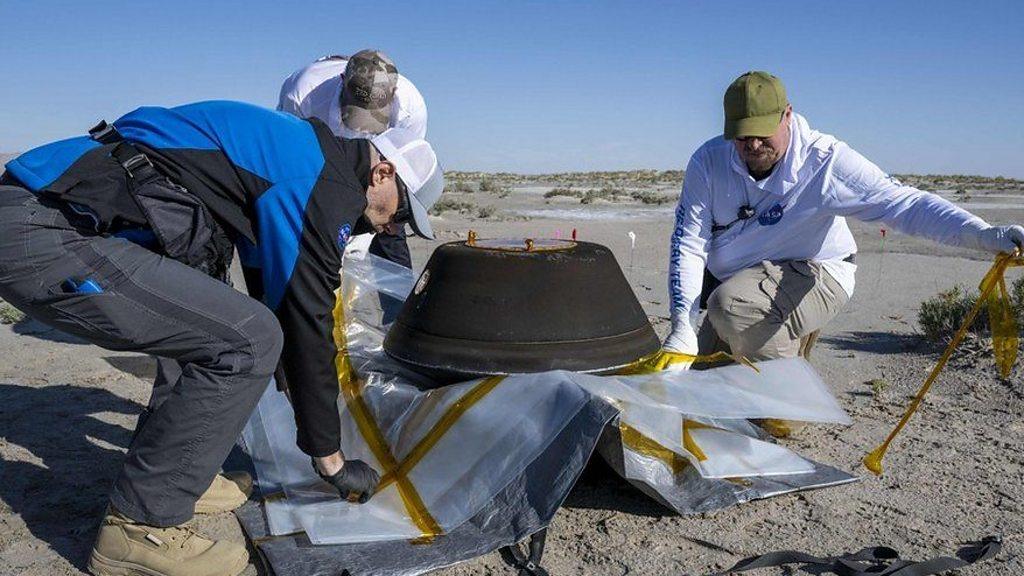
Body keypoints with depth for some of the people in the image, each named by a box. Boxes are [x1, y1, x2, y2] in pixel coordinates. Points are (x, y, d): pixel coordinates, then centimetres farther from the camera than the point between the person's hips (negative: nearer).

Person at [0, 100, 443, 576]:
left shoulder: (297, 153, 21)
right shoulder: (329, 185, -10)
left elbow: (274, 300, 30)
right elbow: (306, 326, -9)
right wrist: (331, 461, 3)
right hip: (43, 237, -11)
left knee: (219, 327, 17)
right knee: (247, 341, -14)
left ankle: (170, 474, 21)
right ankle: (139, 528, -3)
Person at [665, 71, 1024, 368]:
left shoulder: (825, 162, -21)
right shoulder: (709, 161, -14)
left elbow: (903, 203, -27)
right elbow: (689, 243, -17)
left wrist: (985, 235, -44)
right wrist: (683, 326, -27)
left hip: (814, 278, -5)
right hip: (734, 283, 5)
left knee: (730, 304, -35)